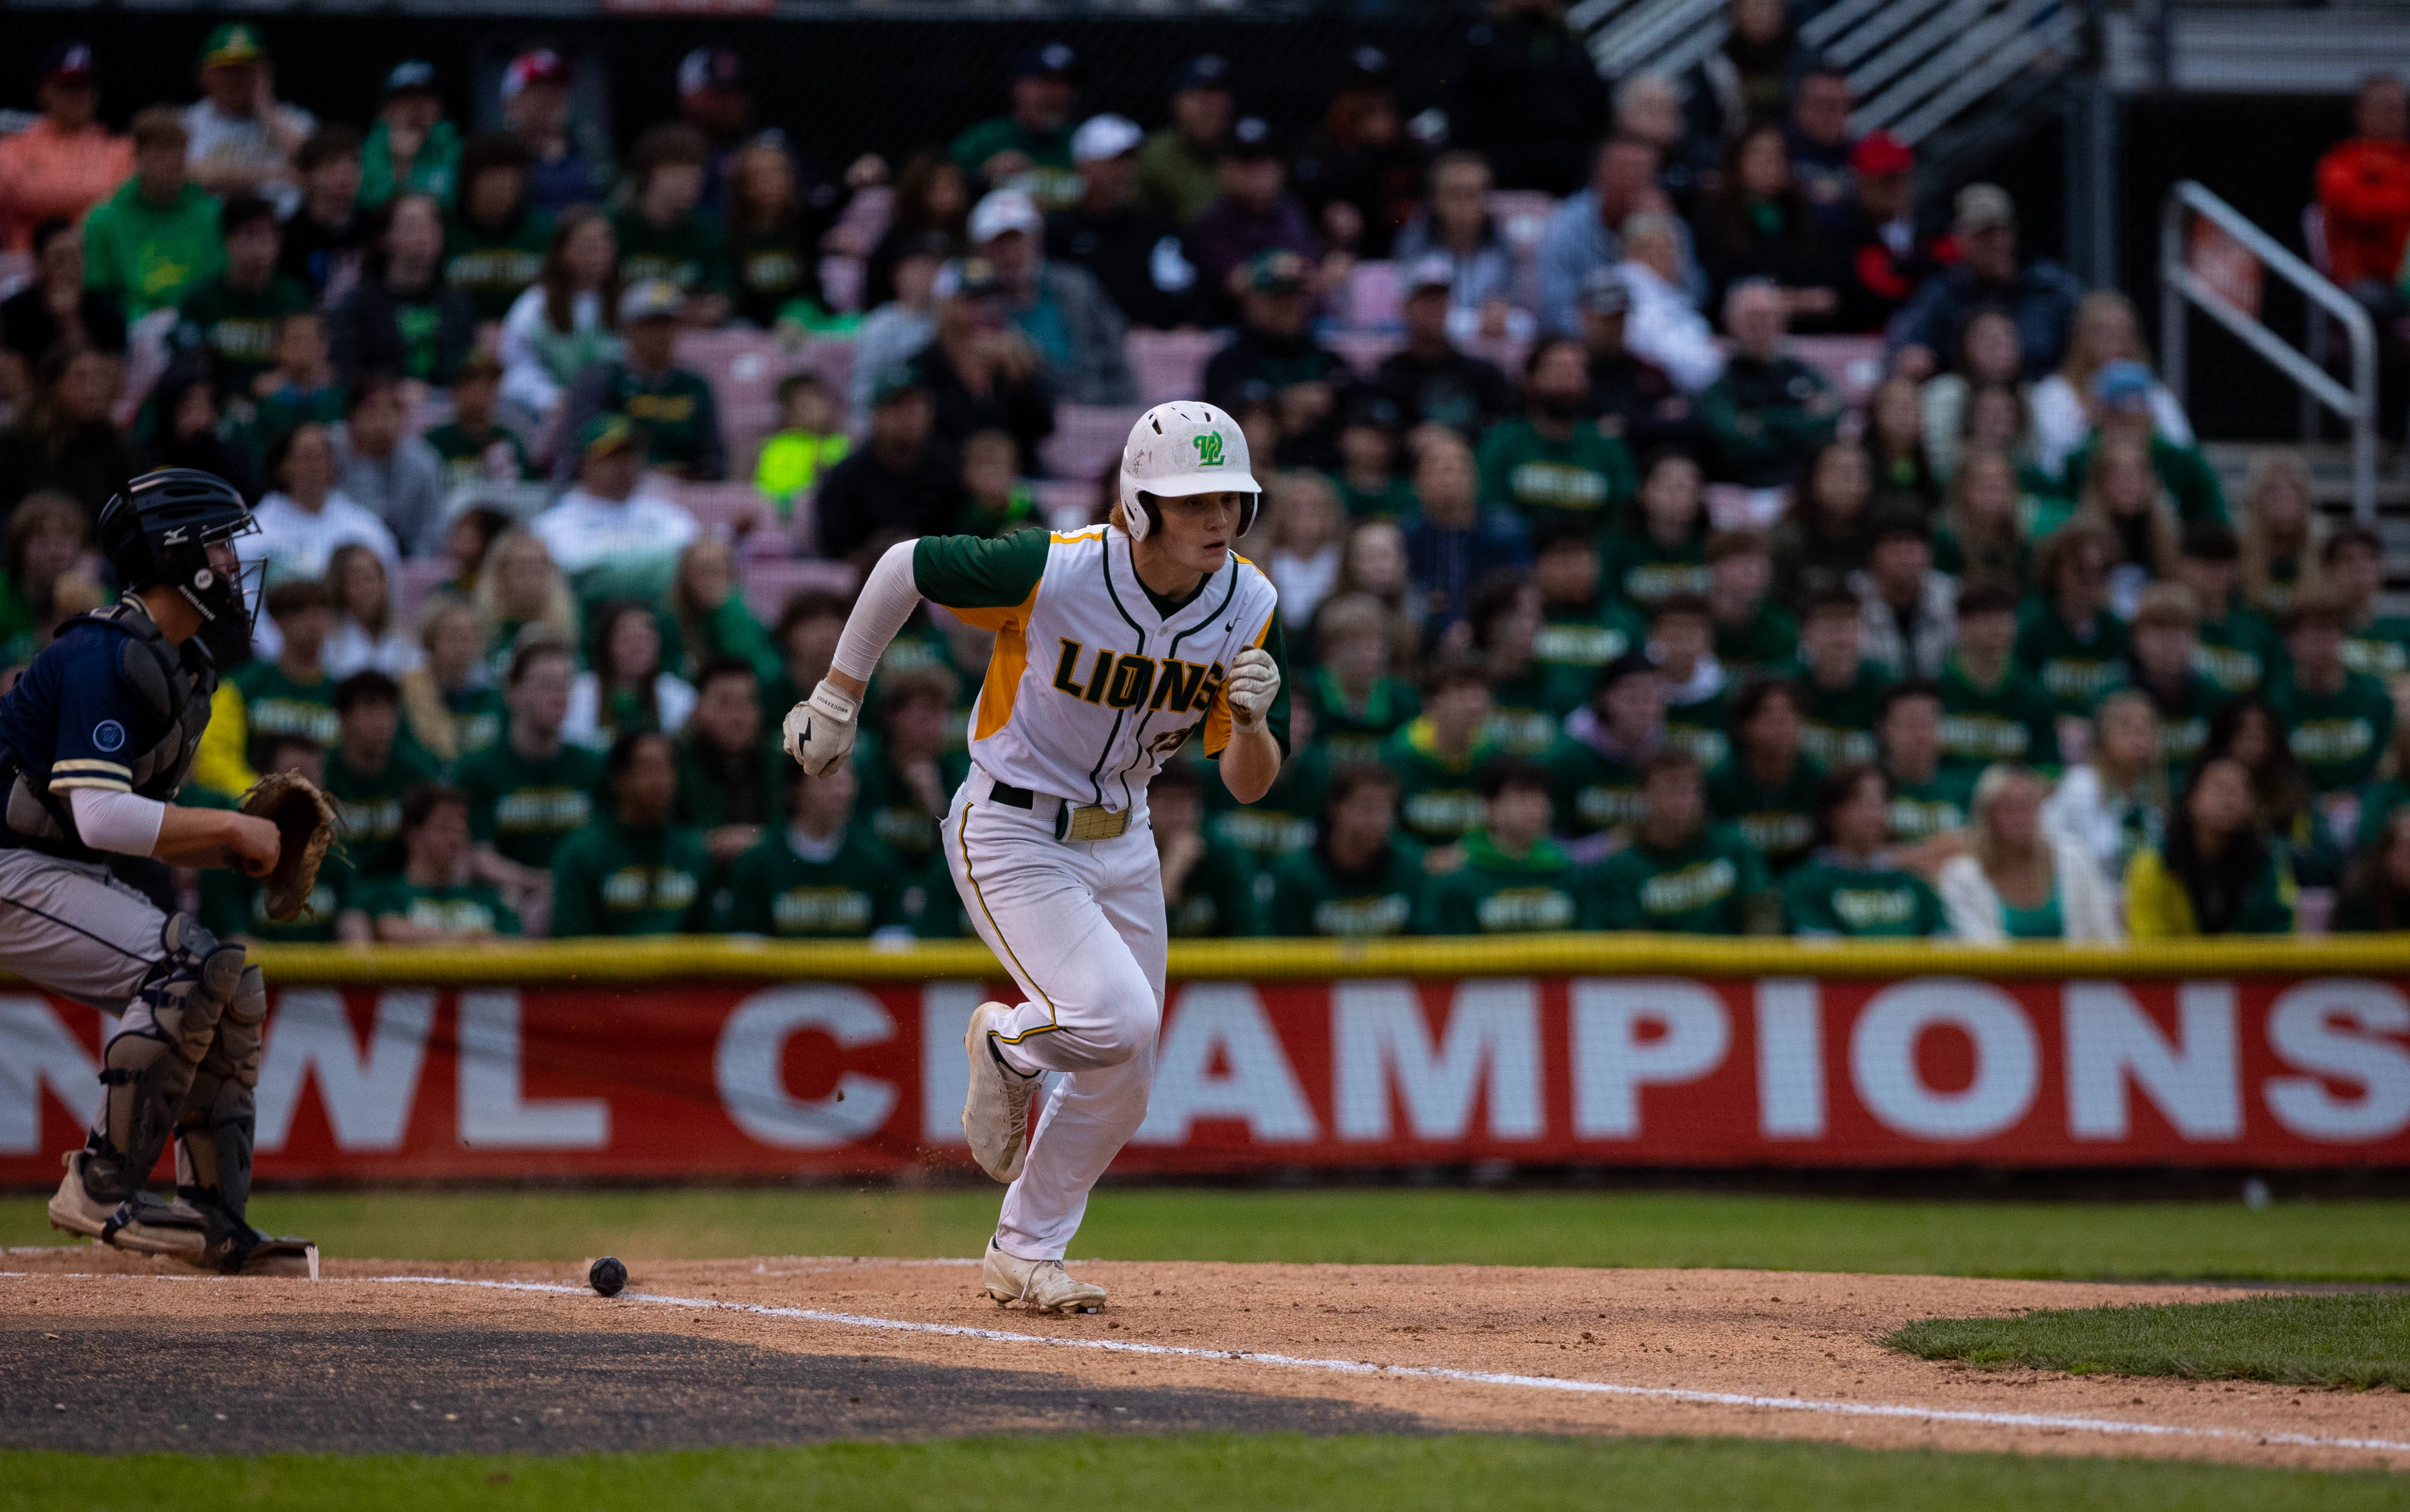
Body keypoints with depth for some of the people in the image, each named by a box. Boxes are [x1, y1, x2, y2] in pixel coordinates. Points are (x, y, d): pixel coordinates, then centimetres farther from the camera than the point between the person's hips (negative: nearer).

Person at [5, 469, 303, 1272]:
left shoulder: (182, 665, 13)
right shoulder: (106, 656, -19)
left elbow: (143, 828, 17)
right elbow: (98, 815, -28)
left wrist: (236, 846, 1)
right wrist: (230, 827, -20)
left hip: (67, 876, 10)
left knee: (235, 985, 6)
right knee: (186, 968, -24)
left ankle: (215, 1218, 7)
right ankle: (102, 1187, -20)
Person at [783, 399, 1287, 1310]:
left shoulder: (1247, 607, -10)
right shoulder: (1055, 571, -26)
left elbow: (1248, 786, -6)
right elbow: (904, 567, -12)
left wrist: (1252, 721, -29)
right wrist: (835, 703, -5)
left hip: (1120, 842, 6)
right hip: (1010, 835, -6)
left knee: (1122, 1080, 9)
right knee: (1112, 1021, -24)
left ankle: (1023, 1255, 29)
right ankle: (1006, 1046, 11)